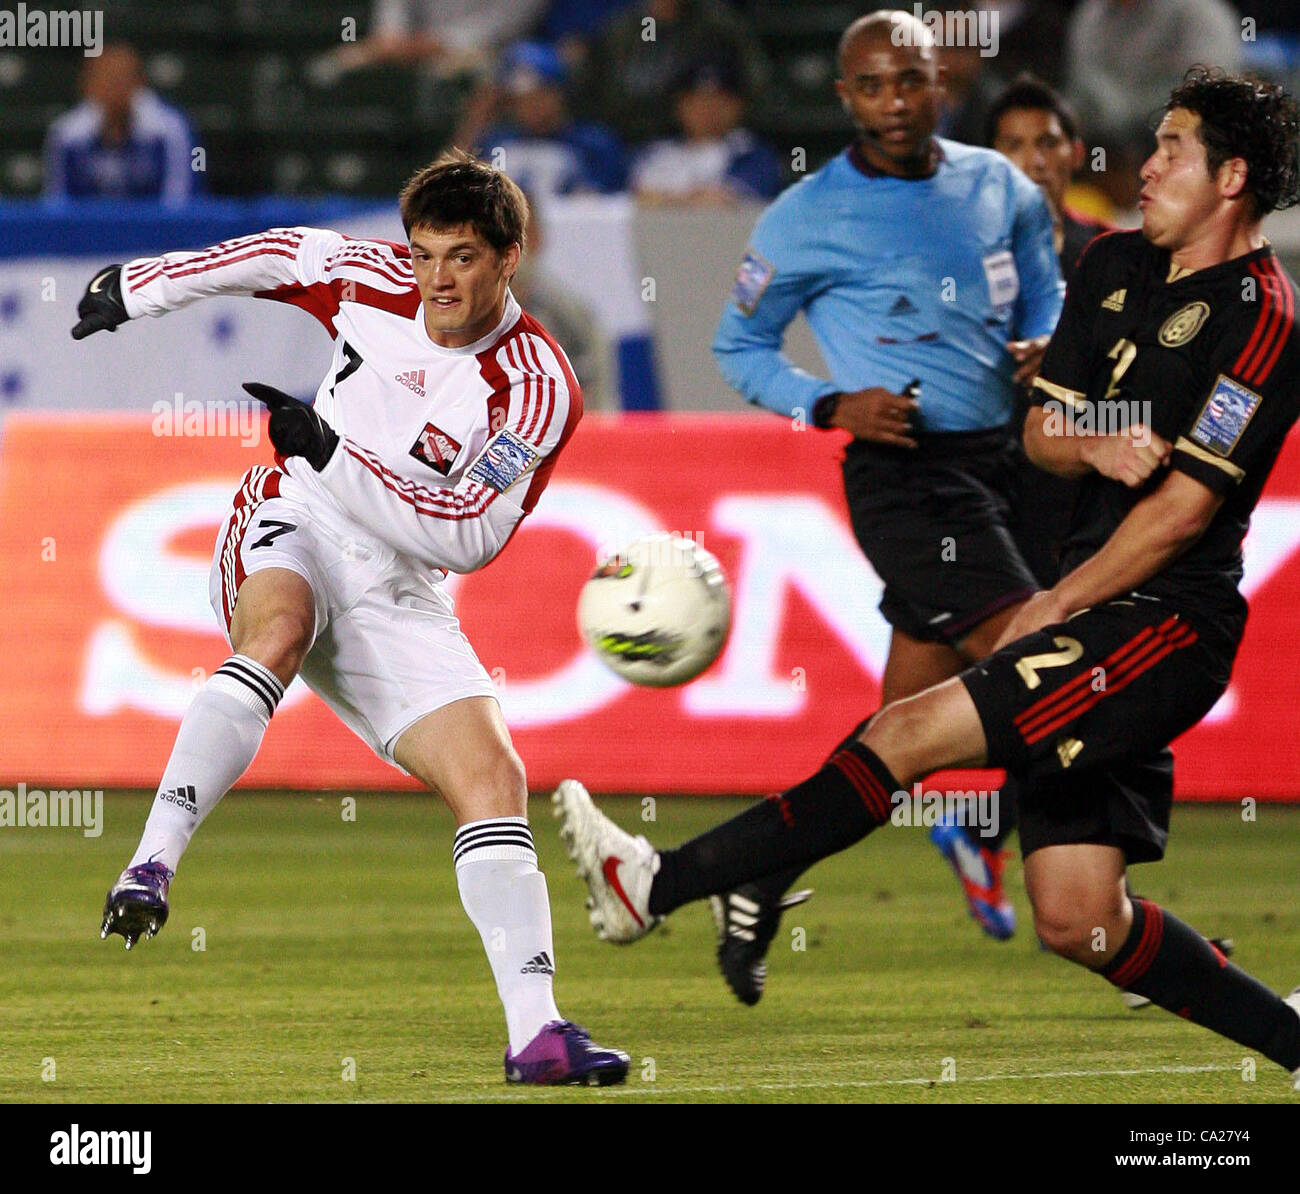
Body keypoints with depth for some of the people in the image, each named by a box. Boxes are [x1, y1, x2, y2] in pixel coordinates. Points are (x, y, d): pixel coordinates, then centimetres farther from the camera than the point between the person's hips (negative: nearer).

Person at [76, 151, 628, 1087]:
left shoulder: (539, 389, -12)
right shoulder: (374, 282, -4)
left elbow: (469, 536, -17)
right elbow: (278, 254, 16)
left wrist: (334, 453, -24)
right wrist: (139, 285, 20)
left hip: (397, 592, 1)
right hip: (292, 530, -1)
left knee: (492, 776, -13)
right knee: (278, 629, -36)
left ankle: (535, 1033, -13)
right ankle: (150, 867, -47)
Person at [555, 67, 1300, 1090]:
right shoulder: (1117, 265, 14)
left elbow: (1183, 508, -14)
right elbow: (1041, 431, 16)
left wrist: (1048, 611, -10)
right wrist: (1096, 446, -8)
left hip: (1165, 623, -9)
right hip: (1100, 623, 9)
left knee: (913, 730, -19)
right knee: (1077, 919, 4)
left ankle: (659, 886, -19)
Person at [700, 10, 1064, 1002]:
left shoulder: (1000, 188, 10)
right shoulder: (808, 218, -3)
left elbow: (1043, 289, 26)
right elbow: (739, 345, 7)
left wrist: (1044, 346, 3)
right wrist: (832, 405, -9)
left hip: (1000, 462, 5)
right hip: (904, 467, -5)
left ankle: (760, 881, 17)